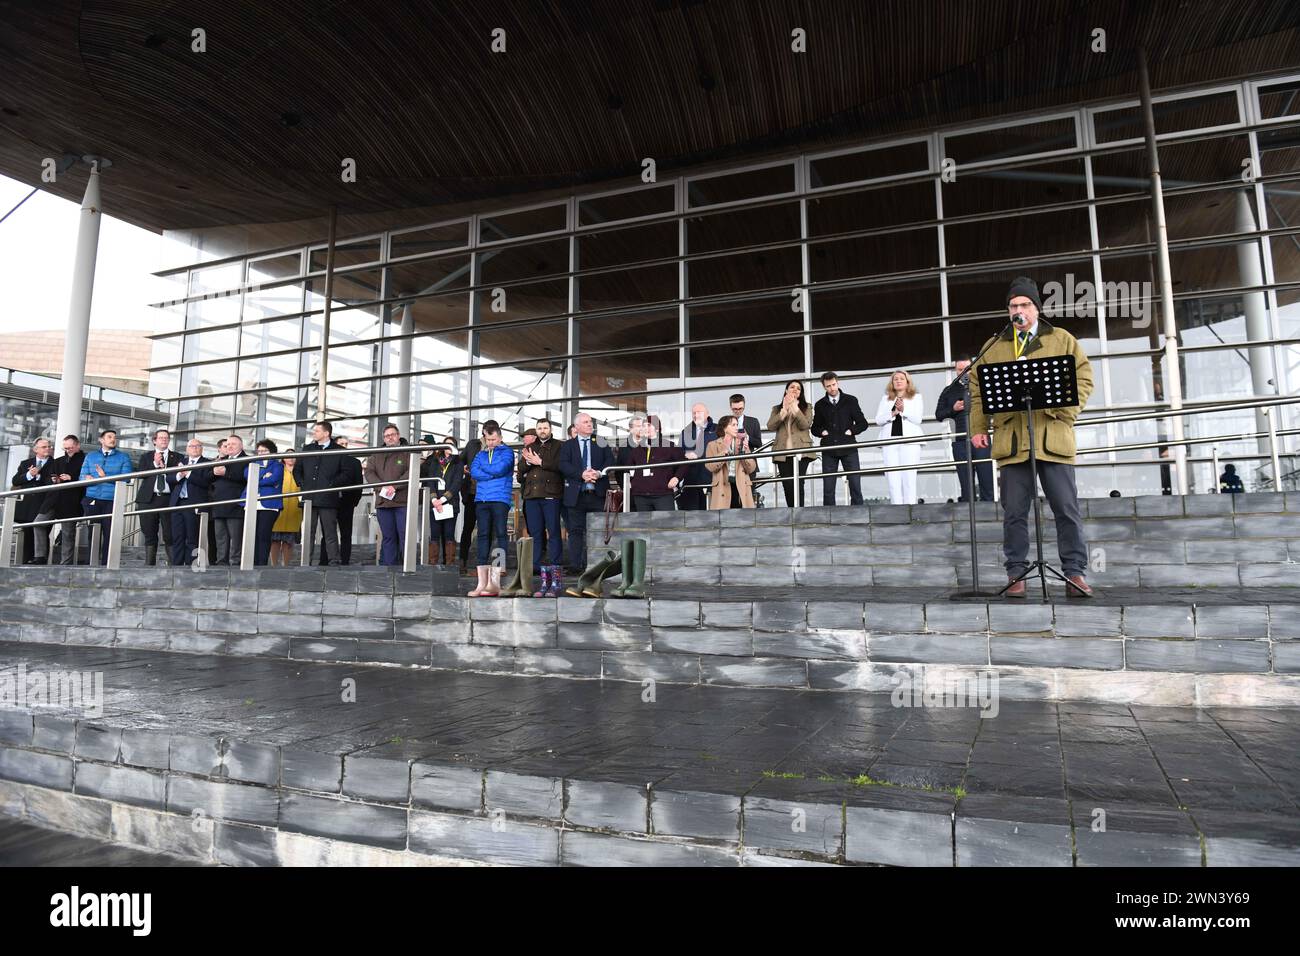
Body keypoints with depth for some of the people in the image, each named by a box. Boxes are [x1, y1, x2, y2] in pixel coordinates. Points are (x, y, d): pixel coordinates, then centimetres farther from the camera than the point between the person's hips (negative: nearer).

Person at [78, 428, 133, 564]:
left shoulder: (123, 457, 9)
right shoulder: (90, 456, 17)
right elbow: (83, 477, 9)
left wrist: (106, 477, -10)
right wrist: (87, 479, -12)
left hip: (112, 501, -2)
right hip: (92, 500, 2)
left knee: (109, 535, -3)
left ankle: (106, 565, -1)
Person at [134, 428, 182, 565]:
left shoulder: (177, 457, 11)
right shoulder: (146, 456, 15)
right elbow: (139, 473, 1)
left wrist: (164, 467, -10)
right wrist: (155, 464, -10)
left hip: (168, 499, -2)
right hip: (149, 499, 2)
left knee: (170, 536, -7)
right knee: (150, 536, 5)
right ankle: (149, 564, 10)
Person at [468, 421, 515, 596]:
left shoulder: (506, 452, 6)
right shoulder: (481, 453, 18)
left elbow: (500, 468, -11)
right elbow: (474, 472, 3)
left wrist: (483, 469, 4)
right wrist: (493, 474, -6)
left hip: (500, 498, -4)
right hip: (482, 499, 4)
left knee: (499, 535, -7)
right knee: (483, 536, 0)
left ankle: (495, 581, -8)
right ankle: (483, 583, 1)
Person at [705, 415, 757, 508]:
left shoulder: (742, 444, 16)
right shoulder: (713, 445, 9)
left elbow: (751, 469, 8)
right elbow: (710, 467, -6)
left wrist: (744, 451, -3)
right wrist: (725, 451, -9)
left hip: (741, 488, 2)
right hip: (722, 489, -2)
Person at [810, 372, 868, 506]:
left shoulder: (850, 401, 7)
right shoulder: (820, 405, 10)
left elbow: (862, 423, 10)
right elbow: (815, 428, 19)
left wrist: (852, 431, -5)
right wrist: (822, 432, -1)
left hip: (848, 449, -1)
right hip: (828, 450, 1)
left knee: (855, 485, -3)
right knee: (828, 488, 1)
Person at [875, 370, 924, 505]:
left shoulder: (916, 398, 14)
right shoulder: (886, 399, 21)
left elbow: (917, 419, 1)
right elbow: (878, 420, 9)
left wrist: (903, 409, -12)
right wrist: (893, 413, -6)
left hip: (910, 441, -2)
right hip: (890, 441, 2)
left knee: (909, 478, -8)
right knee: (893, 478, -6)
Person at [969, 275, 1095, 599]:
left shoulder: (1062, 340, 13)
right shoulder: (993, 347, 16)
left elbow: (1084, 377, 8)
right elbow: (978, 389, 13)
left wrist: (1066, 411, -7)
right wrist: (978, 428, 4)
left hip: (1053, 437, -1)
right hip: (1011, 439, 1)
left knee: (1066, 509, 0)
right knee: (1014, 512, 2)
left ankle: (1076, 574, 8)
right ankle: (1017, 575, 9)